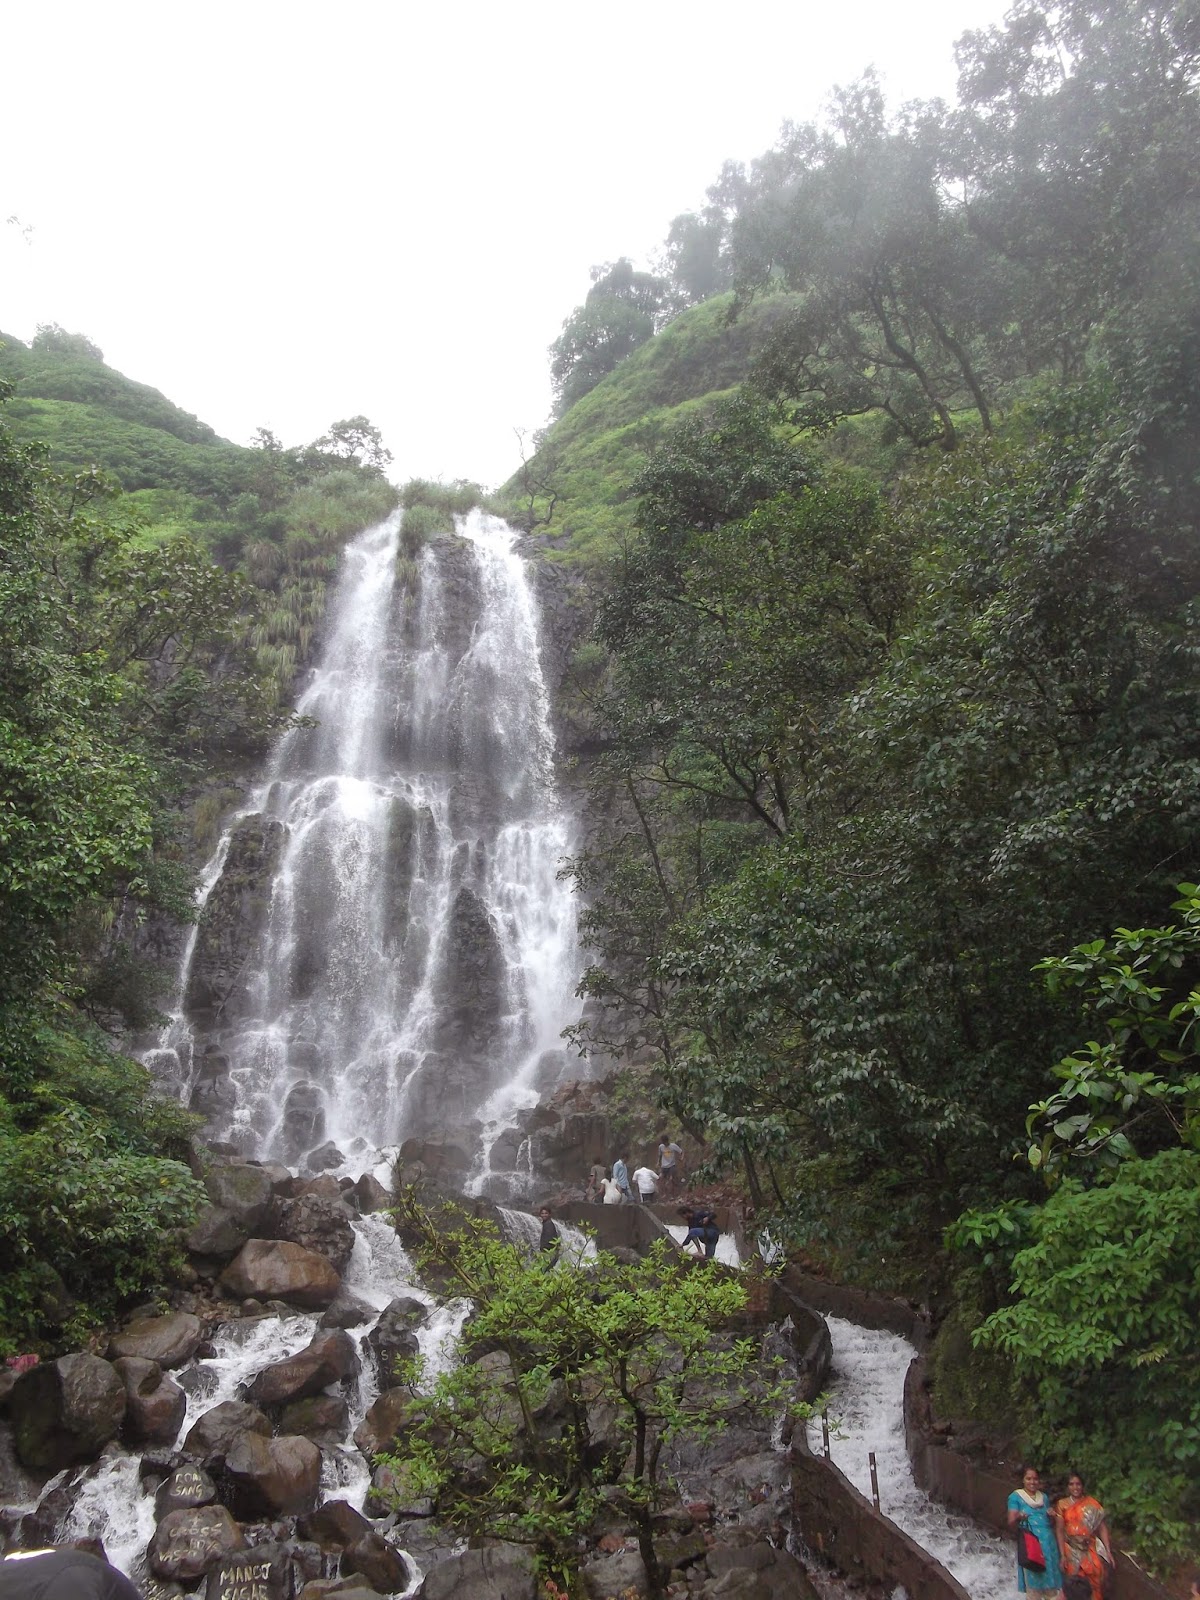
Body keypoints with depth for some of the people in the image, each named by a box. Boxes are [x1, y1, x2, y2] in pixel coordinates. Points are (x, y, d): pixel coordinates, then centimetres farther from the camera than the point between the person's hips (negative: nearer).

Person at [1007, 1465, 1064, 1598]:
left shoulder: (1044, 1497, 15)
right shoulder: (1015, 1497, -1)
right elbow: (1011, 1523, -8)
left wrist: (1053, 1516, 0)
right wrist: (1018, 1518, -29)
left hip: (1048, 1543, 5)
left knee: (1051, 1579, 4)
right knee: (1033, 1580, -5)